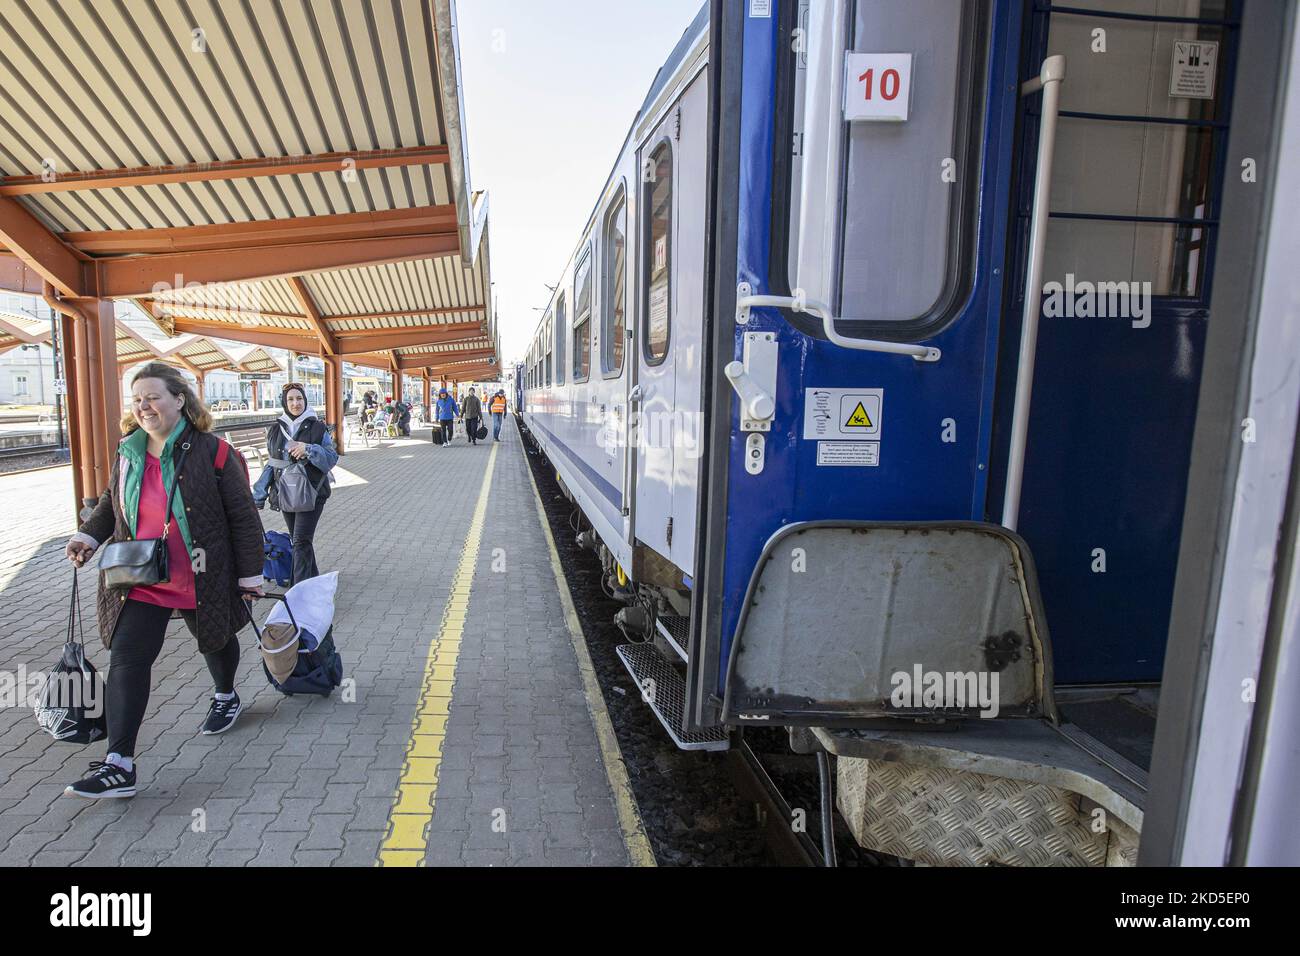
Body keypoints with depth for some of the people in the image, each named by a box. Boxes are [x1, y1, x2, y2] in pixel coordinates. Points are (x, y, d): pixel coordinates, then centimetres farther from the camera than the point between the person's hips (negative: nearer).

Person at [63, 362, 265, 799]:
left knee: (216, 640, 20)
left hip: (201, 581, -3)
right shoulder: (128, 452, 2)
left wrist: (250, 573, -9)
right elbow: (111, 502, 21)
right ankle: (118, 765, -4)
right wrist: (88, 535, 3)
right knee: (127, 660, -6)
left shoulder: (210, 452, -14)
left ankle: (226, 697, 49)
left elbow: (243, 515, -10)